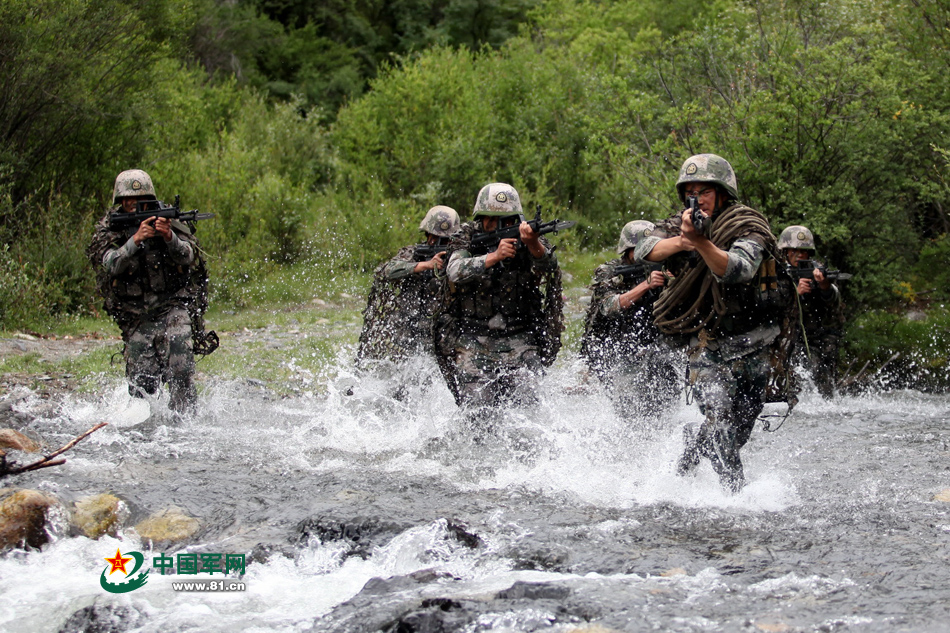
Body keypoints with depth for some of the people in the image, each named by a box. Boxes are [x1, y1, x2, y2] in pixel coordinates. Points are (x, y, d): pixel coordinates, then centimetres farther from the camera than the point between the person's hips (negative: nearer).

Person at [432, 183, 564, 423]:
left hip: (518, 339, 0)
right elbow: (456, 271, -21)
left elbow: (548, 266, -23)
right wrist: (494, 256, -35)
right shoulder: (467, 238, -1)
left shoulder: (525, 237, -2)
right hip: (472, 339, 0)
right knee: (478, 411, -8)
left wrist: (533, 243, -45)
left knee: (523, 401, -17)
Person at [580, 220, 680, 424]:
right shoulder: (606, 273, -6)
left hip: (646, 347, 4)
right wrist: (645, 285, -36)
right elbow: (611, 307, -24)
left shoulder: (657, 269, 4)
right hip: (608, 350, -4)